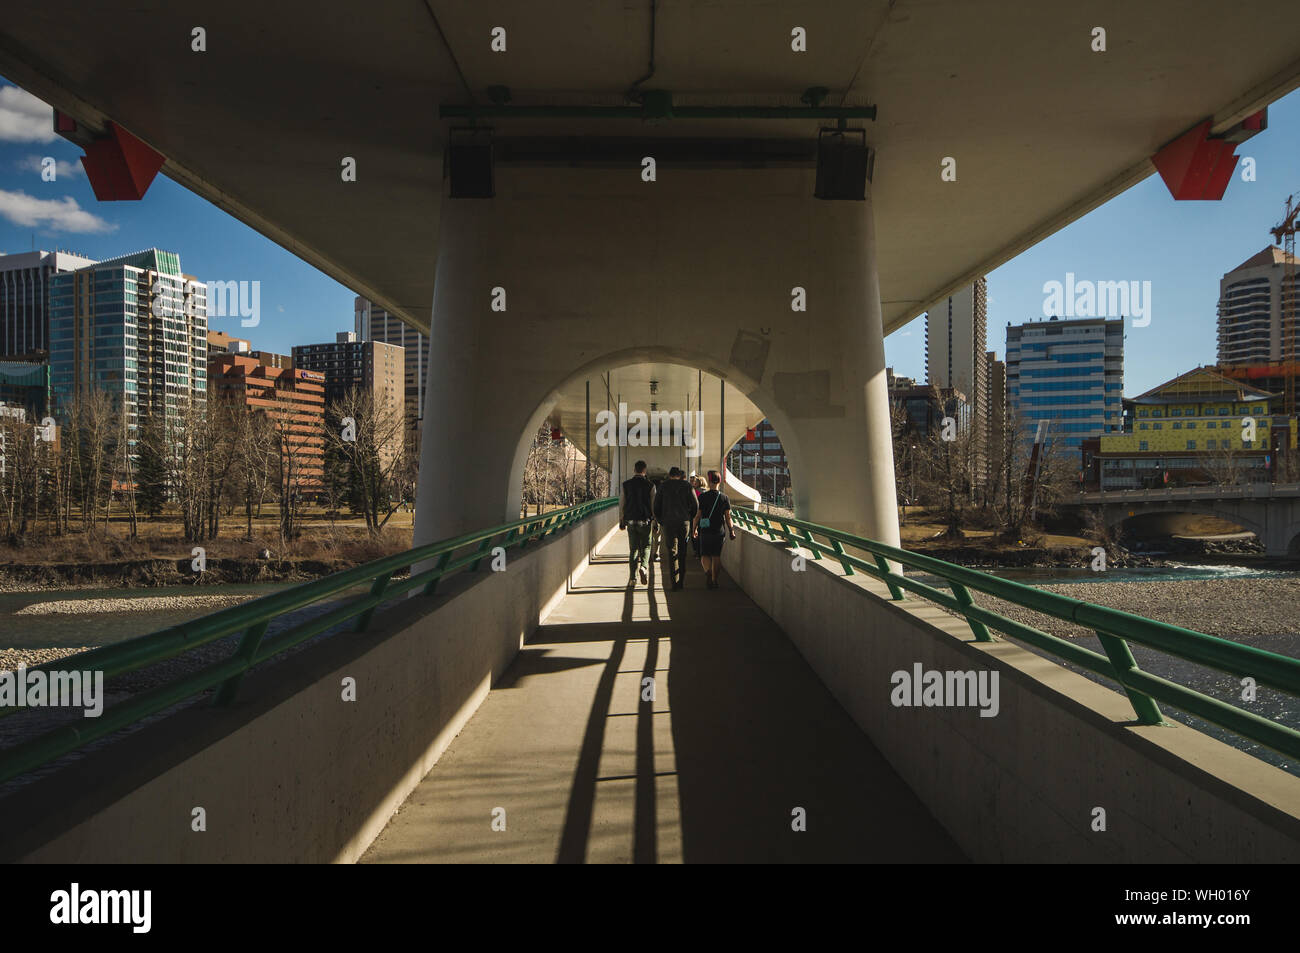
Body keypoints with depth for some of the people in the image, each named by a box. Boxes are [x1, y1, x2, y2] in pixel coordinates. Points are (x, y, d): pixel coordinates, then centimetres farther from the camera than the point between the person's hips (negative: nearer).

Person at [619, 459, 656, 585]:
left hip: (630, 521, 2)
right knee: (646, 546, 14)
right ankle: (643, 566, -13)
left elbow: (621, 504, 3)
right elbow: (654, 505, -3)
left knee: (633, 549, 9)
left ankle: (632, 578, 7)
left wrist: (621, 521, 11)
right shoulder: (650, 485, -5)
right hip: (645, 521, -2)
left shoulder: (626, 484, 1)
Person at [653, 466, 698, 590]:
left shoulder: (663, 486, 3)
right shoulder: (687, 486, 4)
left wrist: (660, 521, 15)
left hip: (668, 522, -1)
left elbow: (656, 506, 3)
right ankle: (681, 581, 15)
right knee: (682, 552, 12)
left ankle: (675, 582, -11)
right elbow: (695, 506, 1)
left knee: (672, 552, -1)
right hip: (684, 522, 1)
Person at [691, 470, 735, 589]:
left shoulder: (702, 497, -5)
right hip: (719, 531, 2)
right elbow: (728, 517, -3)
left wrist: (694, 529, 9)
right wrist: (731, 531, 5)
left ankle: (708, 571, -21)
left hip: (705, 530, -2)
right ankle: (714, 580, 13)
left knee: (705, 555, 7)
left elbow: (697, 515, -3)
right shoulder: (724, 497, -1)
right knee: (716, 556, 11)